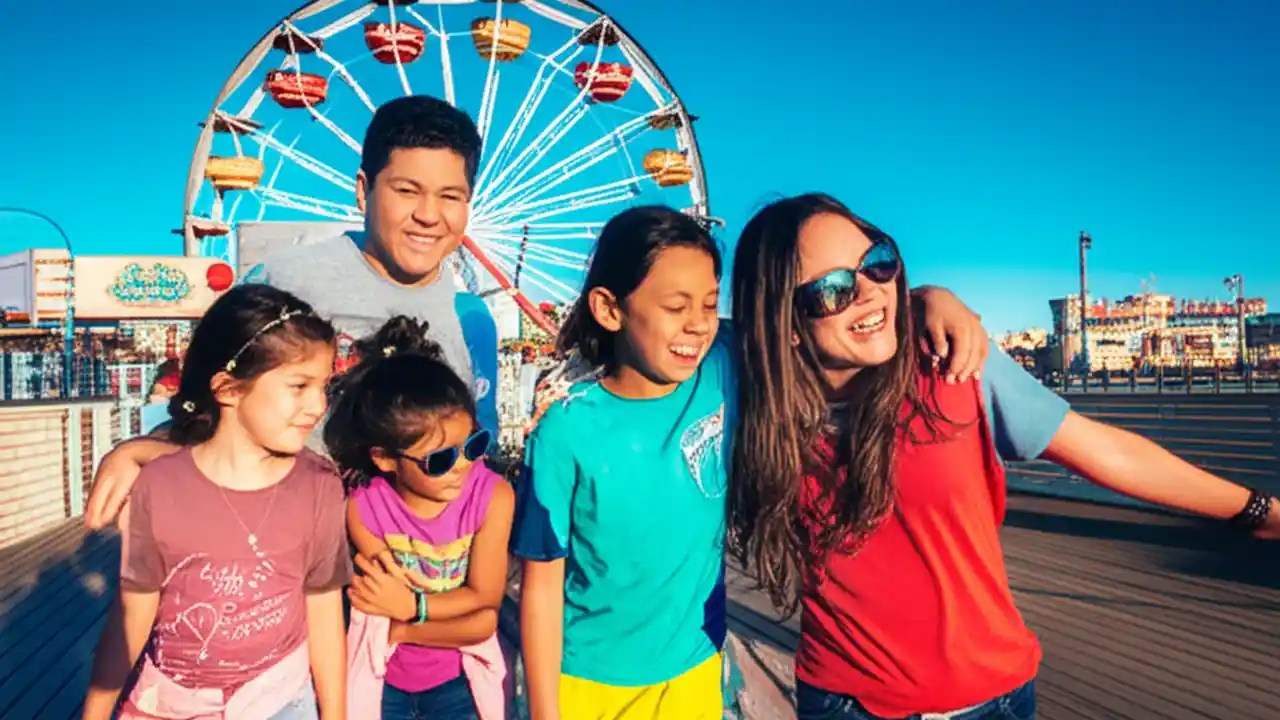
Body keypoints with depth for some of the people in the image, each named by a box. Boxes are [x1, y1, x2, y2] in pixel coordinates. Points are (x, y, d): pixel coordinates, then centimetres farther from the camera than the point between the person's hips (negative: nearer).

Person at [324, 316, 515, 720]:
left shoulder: (493, 497, -22)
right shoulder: (364, 508, -22)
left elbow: (483, 599, -19)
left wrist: (412, 607, -26)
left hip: (456, 679, 0)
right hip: (383, 678, 0)